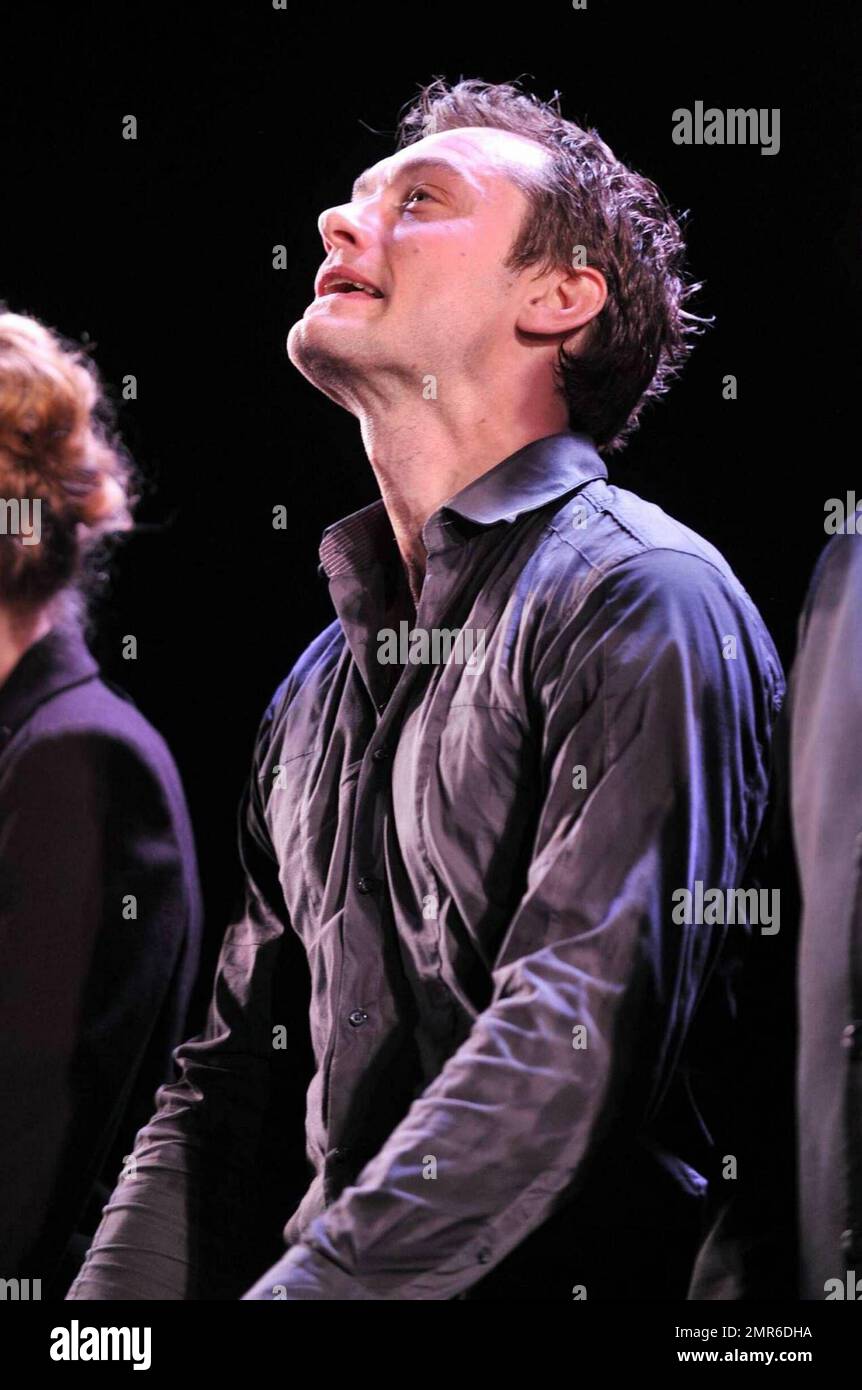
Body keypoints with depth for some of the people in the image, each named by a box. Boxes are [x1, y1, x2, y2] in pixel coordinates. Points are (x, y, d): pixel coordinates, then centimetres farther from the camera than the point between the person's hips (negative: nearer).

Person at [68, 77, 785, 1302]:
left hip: (559, 1288, -5)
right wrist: (103, 1334, 2)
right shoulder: (327, 677, 18)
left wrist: (305, 1287, -20)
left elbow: (571, 1054, -16)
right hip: (330, 1269, 5)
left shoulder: (641, 602, -6)